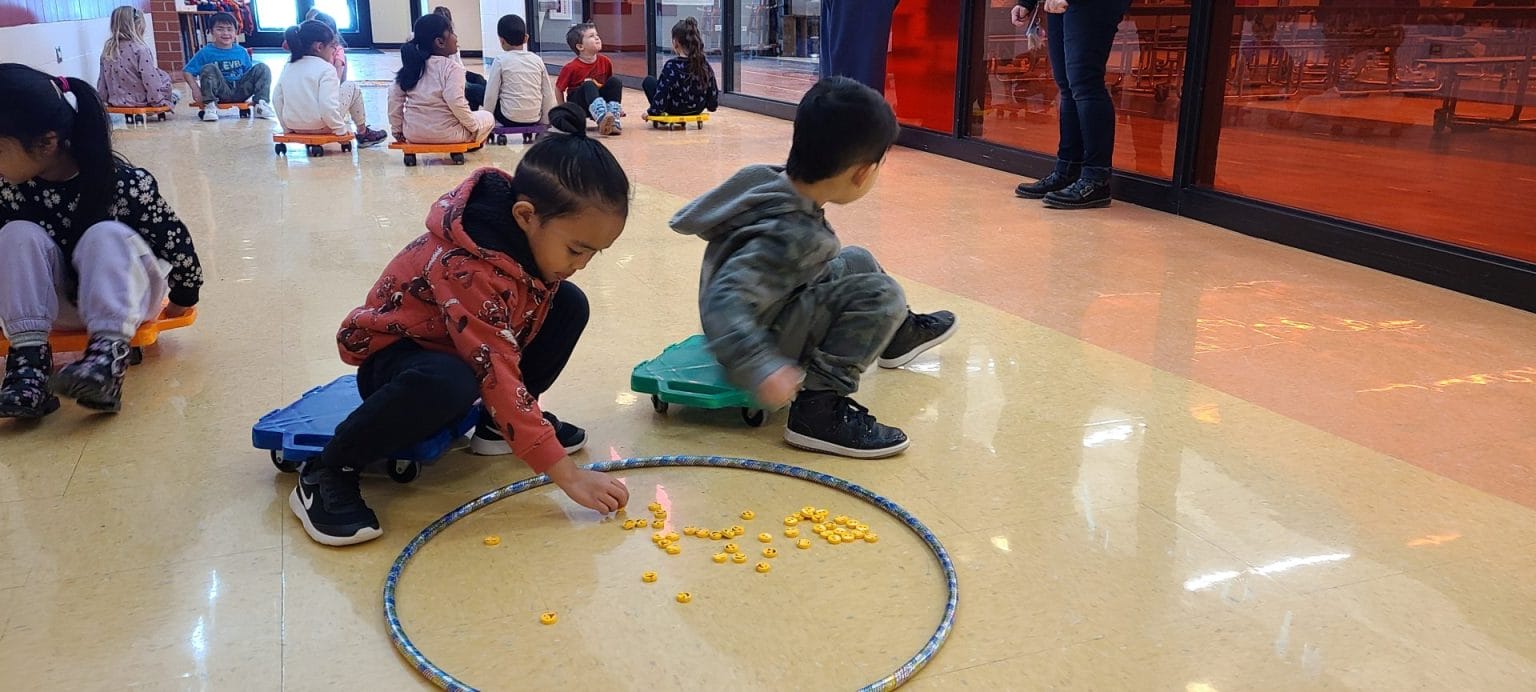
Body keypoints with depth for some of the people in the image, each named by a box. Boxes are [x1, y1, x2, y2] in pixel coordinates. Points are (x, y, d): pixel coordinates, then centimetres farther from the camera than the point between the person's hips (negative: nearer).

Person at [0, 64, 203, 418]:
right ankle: (29, 357, -33)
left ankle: (109, 353, -45)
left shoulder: (125, 184, -28)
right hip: (56, 302, 4)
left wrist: (182, 299, -6)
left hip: (125, 294, -4)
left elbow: (176, 242, -18)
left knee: (105, 236, -31)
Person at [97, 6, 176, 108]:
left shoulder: (108, 49, 1)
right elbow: (150, 78, -17)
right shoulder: (140, 49, -17)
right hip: (140, 101, -6)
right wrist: (160, 100, -6)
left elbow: (102, 79, 6)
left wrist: (103, 98, 18)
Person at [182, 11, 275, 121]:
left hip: (240, 92, 2)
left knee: (262, 68, -9)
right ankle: (210, 106, -17)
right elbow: (188, 71, 1)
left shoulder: (241, 51, 9)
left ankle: (261, 104, -11)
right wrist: (195, 89, -15)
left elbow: (249, 73, 16)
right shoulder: (205, 52, 0)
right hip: (221, 93, -2)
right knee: (209, 68, -28)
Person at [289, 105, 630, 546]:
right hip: (395, 354, -8)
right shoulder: (465, 267, -37)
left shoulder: (536, 235, -13)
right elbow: (497, 376, -38)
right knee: (445, 383, -42)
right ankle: (326, 474, -18)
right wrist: (567, 475, -37)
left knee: (569, 304, -9)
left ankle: (499, 426, 3)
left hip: (471, 346, 8)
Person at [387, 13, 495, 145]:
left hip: (412, 134, 7)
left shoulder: (412, 65, 4)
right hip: (445, 134, -6)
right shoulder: (452, 68, -14)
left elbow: (394, 95, 2)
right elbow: (456, 102, -26)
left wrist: (397, 129, 9)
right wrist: (473, 127, -12)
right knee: (487, 117, 20)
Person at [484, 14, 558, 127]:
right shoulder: (537, 60, 2)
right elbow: (548, 94, 4)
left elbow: (491, 95, -5)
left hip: (510, 119, -3)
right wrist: (546, 121, 14)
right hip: (534, 119, 3)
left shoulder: (501, 61, -7)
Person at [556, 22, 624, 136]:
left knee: (616, 81, -17)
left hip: (600, 99, 4)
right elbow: (558, 89, -4)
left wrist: (617, 104, 9)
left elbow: (610, 85, 12)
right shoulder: (571, 67, -14)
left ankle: (613, 121, -32)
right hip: (577, 104, -4)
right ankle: (602, 119, -57)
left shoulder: (605, 62, -2)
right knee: (589, 85, -33)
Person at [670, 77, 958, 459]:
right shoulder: (791, 236, -33)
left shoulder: (771, 181, -8)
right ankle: (819, 407, -20)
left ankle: (900, 332, 47)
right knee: (881, 294, -19)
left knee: (857, 260, 21)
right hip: (762, 335, -10)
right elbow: (724, 302, -41)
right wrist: (762, 369, -50)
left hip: (769, 306, 10)